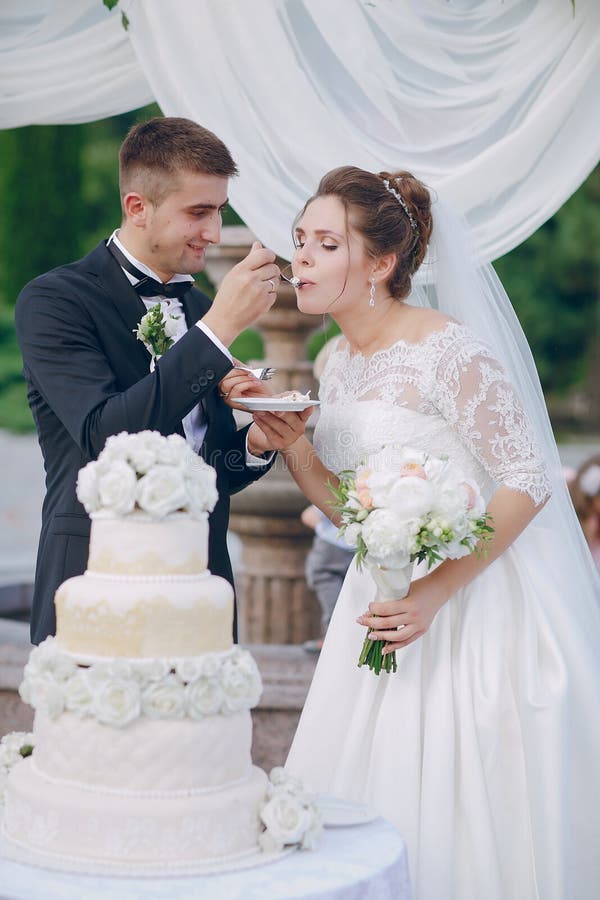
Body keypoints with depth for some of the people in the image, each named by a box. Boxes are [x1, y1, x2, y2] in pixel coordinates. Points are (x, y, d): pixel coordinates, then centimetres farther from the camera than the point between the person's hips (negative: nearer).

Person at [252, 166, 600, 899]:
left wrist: (434, 594, -23)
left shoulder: (448, 351, -18)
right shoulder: (339, 362, 6)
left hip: (470, 611, -7)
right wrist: (288, 441, -6)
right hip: (383, 598, 8)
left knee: (450, 821, 1)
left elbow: (530, 483, -18)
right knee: (357, 814, 11)